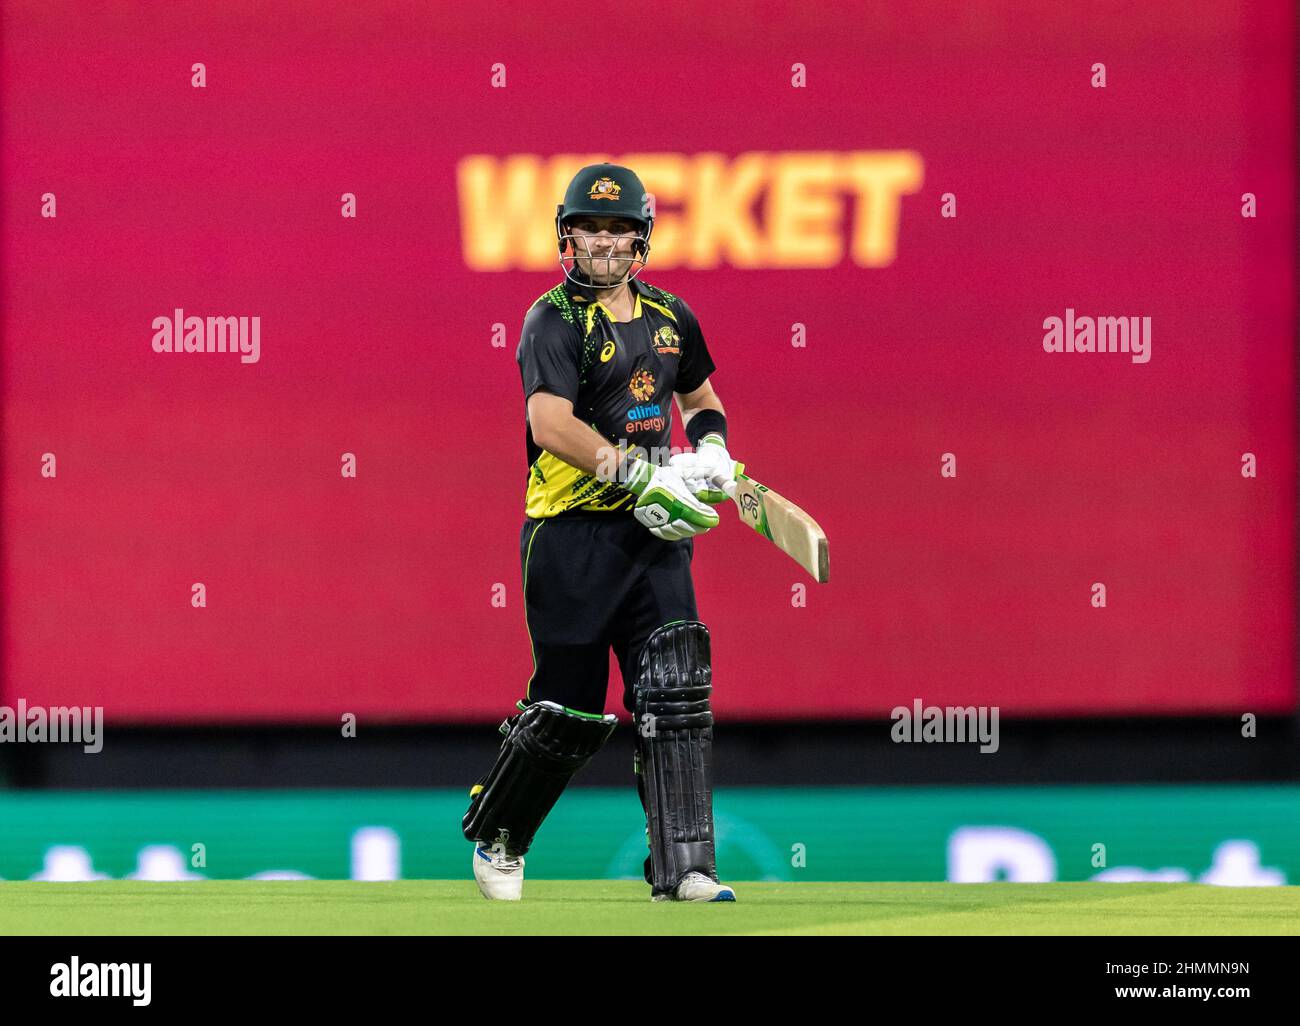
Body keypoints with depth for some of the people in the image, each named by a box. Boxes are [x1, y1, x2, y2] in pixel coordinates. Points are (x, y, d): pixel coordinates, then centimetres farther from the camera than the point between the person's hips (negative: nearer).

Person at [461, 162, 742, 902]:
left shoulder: (671, 317, 12)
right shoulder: (555, 320, -8)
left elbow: (702, 400, 28)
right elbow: (550, 423, -23)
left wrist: (711, 448, 5)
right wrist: (641, 479, -29)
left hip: (654, 535, 5)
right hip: (573, 535, -5)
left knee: (676, 693, -6)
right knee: (571, 711, -1)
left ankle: (682, 867, -5)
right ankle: (495, 834, 23)